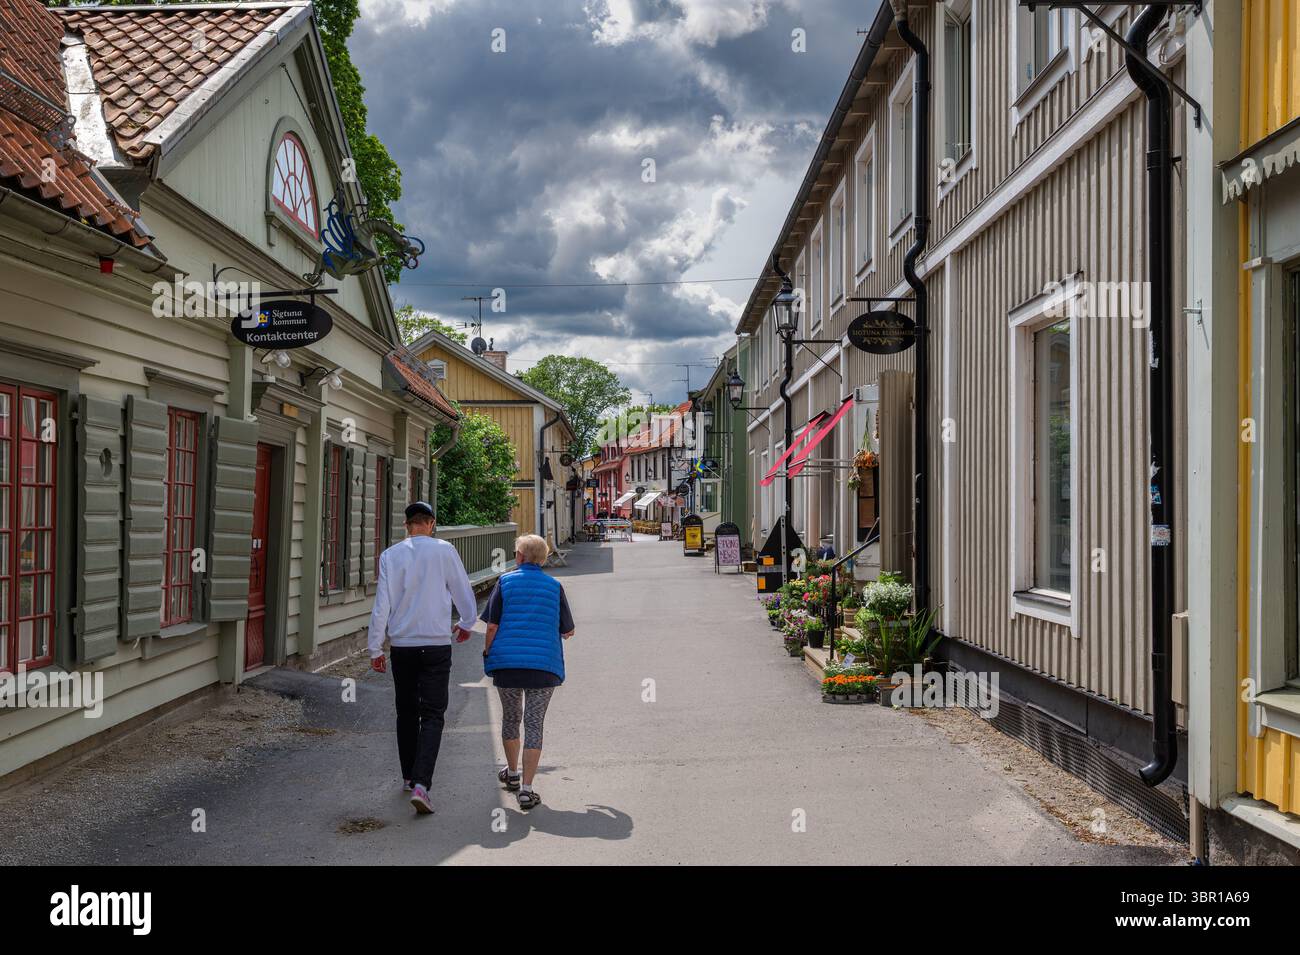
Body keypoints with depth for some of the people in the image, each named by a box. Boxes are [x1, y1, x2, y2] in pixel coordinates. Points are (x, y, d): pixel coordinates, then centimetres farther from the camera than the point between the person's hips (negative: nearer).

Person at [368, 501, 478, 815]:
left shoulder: (390, 556, -1)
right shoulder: (444, 551, -4)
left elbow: (381, 606, -2)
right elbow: (463, 592, 3)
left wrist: (375, 648, 6)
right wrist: (466, 624, 21)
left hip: (402, 646, 2)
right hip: (436, 645, -2)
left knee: (406, 712, 17)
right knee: (432, 716, -1)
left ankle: (409, 777, 29)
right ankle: (420, 785, -15)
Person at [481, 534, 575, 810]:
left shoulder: (505, 581, 2)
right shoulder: (554, 586, 5)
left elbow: (492, 625, -3)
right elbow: (568, 631, 9)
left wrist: (487, 653, 12)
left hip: (507, 662, 1)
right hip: (544, 664, 0)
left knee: (511, 718, 19)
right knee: (534, 724, 1)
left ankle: (512, 773, 36)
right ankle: (526, 788, -6)